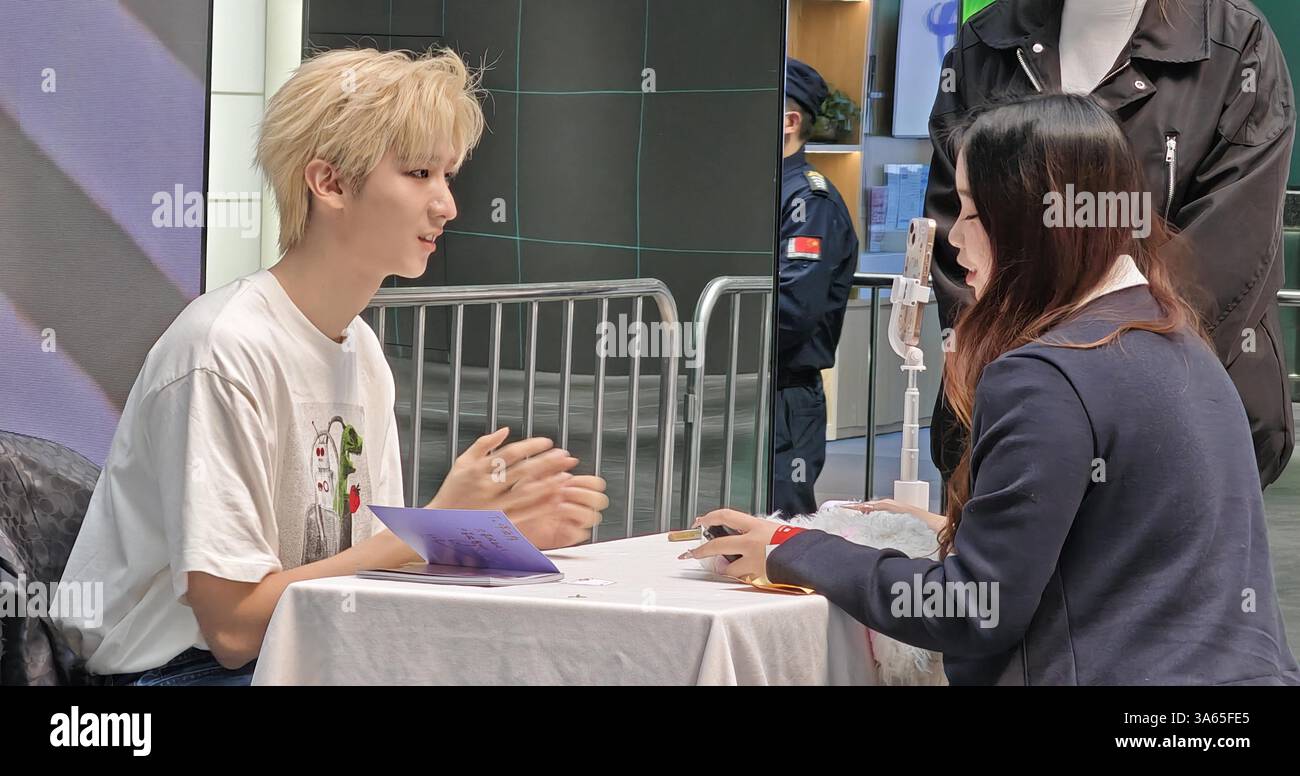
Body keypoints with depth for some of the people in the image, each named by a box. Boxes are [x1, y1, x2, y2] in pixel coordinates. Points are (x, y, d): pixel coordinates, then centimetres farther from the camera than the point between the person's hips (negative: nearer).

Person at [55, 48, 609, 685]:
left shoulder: (361, 351, 9)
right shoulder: (225, 352, -18)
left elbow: (370, 562, 8)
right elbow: (234, 626, -20)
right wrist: (438, 526, -21)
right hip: (185, 668, -7)